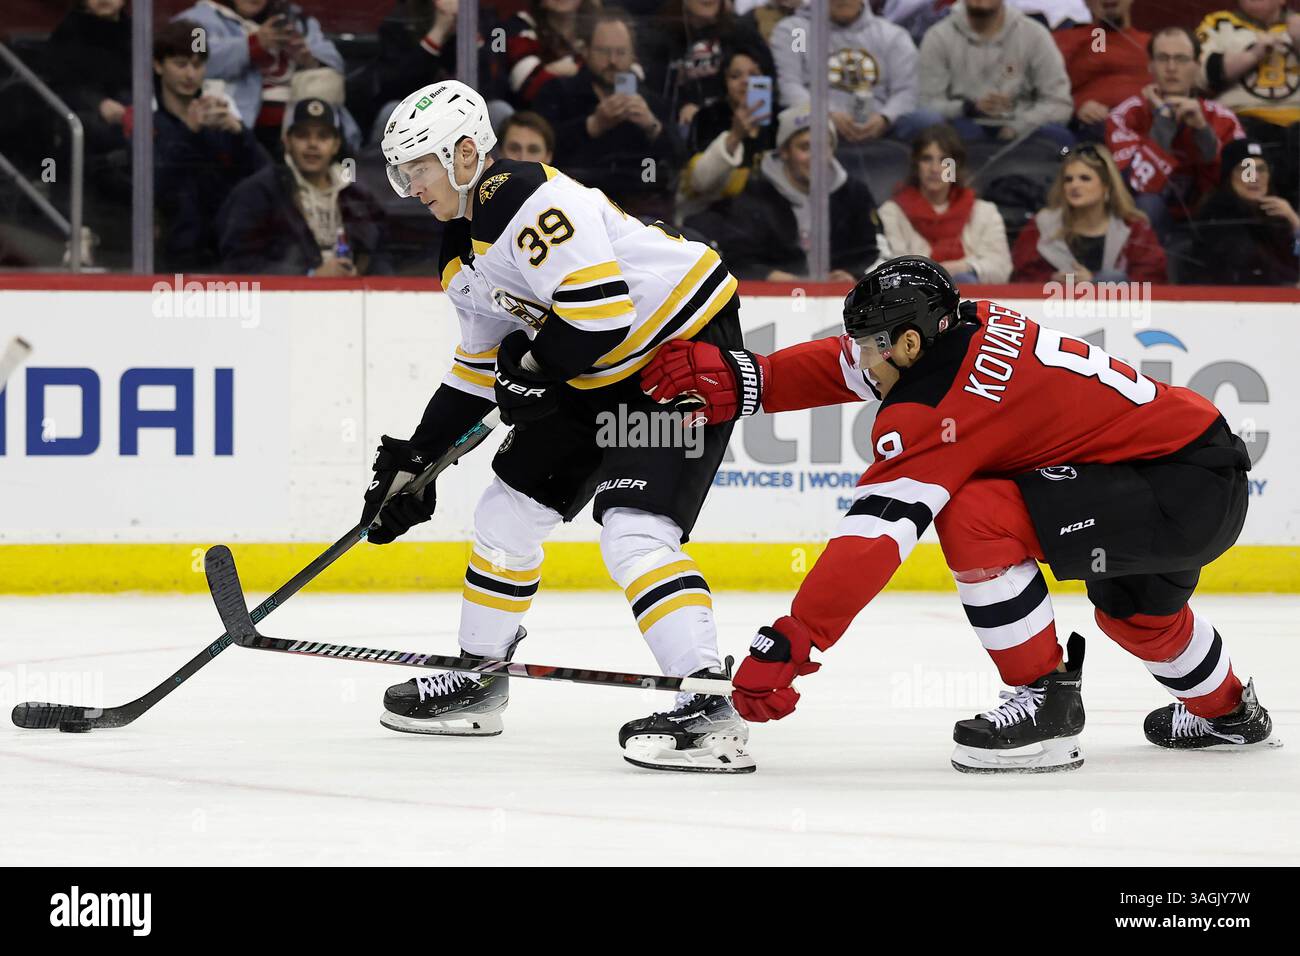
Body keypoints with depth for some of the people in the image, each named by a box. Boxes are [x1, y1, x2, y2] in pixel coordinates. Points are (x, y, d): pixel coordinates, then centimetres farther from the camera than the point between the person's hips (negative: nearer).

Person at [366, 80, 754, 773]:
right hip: (599, 377, 11)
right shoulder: (464, 257, 9)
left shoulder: (534, 203, -25)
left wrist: (534, 365, -15)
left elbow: (603, 312, -31)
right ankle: (479, 680, 31)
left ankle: (712, 711, -28)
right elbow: (478, 372, 18)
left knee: (633, 530, -24)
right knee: (510, 507, 15)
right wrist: (415, 462, 15)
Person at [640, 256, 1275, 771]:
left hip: (1190, 489, -10)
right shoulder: (971, 326, 3)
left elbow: (876, 533, -24)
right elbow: (846, 367, 16)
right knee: (1133, 608, 36)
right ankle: (1226, 709, 62)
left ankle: (1047, 701, -8)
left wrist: (788, 643, -24)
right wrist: (744, 378, 7)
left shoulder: (933, 407, -19)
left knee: (973, 517, -21)